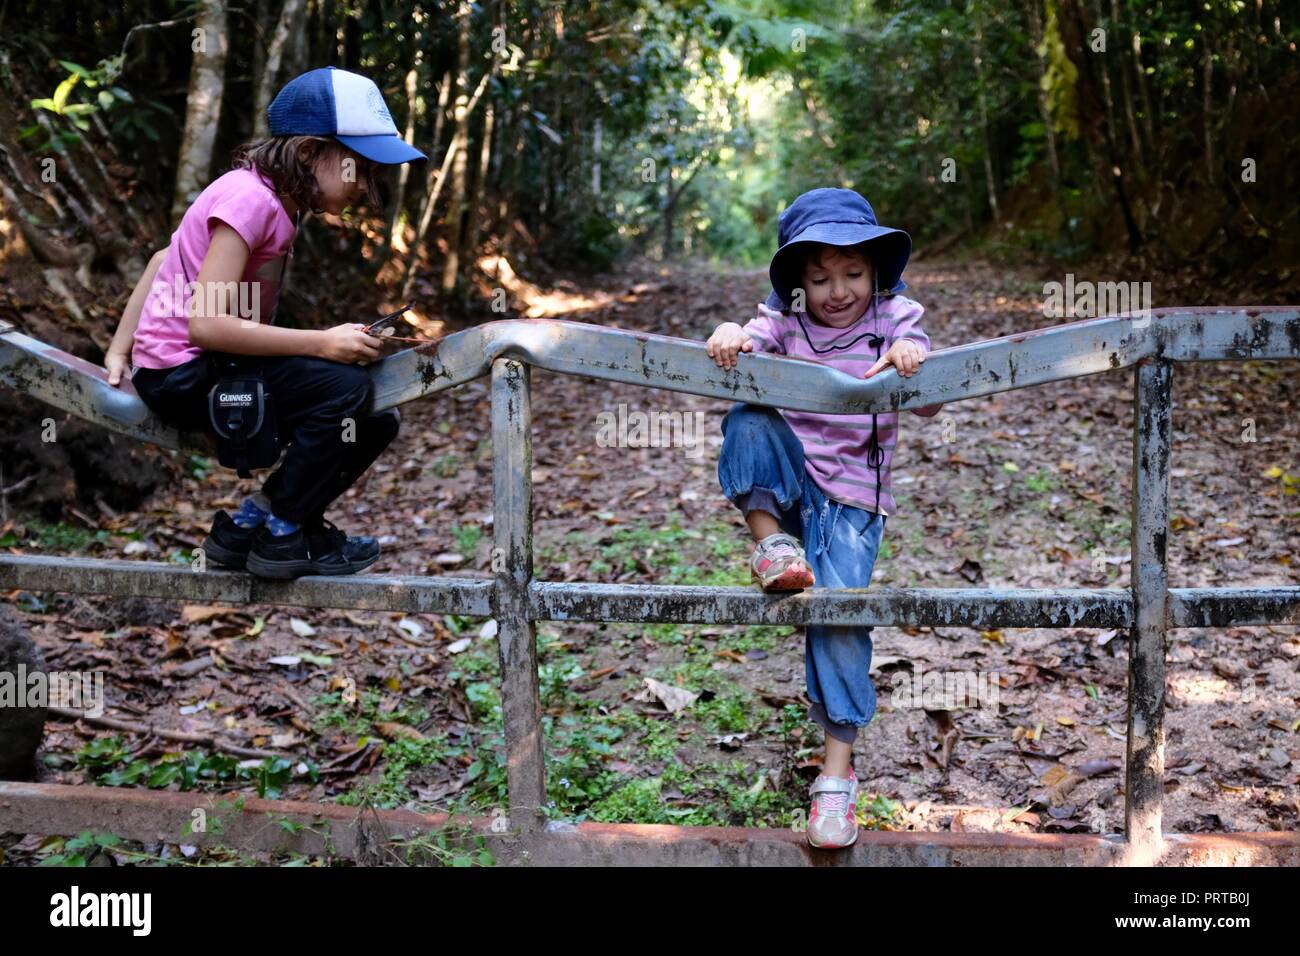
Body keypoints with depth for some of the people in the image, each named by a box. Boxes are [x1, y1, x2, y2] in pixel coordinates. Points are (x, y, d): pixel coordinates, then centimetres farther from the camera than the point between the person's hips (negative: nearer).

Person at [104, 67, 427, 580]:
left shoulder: (274, 199, 8)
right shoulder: (250, 198, -20)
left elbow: (165, 259, 15)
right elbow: (205, 323, -28)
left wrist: (120, 350, 15)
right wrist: (322, 343, -26)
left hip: (219, 363, 10)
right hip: (184, 373, -10)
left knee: (374, 422, 6)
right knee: (344, 388, -27)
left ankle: (247, 525, 10)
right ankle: (281, 535, -8)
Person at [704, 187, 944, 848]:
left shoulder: (896, 319, 1)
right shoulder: (784, 318, 5)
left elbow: (929, 404, -9)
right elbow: (752, 342, -16)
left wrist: (912, 364, -33)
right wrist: (730, 338, -41)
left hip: (852, 497, -2)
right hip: (786, 479, 2)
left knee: (839, 610, -18)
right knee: (749, 422, -28)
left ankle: (837, 772, -8)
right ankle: (770, 545, -18)